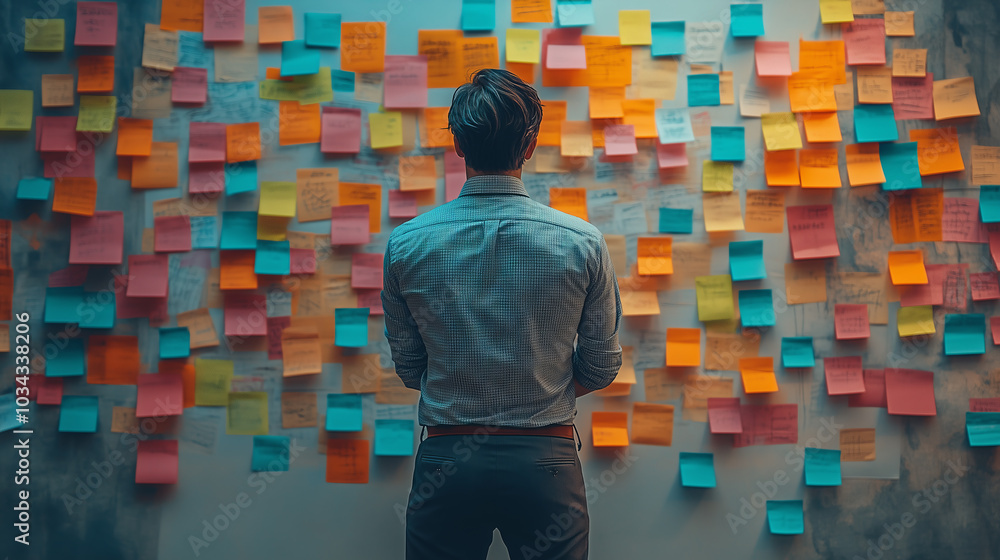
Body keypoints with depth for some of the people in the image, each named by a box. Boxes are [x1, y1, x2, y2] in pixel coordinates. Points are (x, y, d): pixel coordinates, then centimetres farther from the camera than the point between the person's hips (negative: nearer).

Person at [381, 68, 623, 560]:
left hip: (443, 462, 1)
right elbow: (601, 368, 1)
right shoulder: (583, 243, -9)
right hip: (545, 461, 0)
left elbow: (409, 369, 4)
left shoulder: (406, 244, -6)